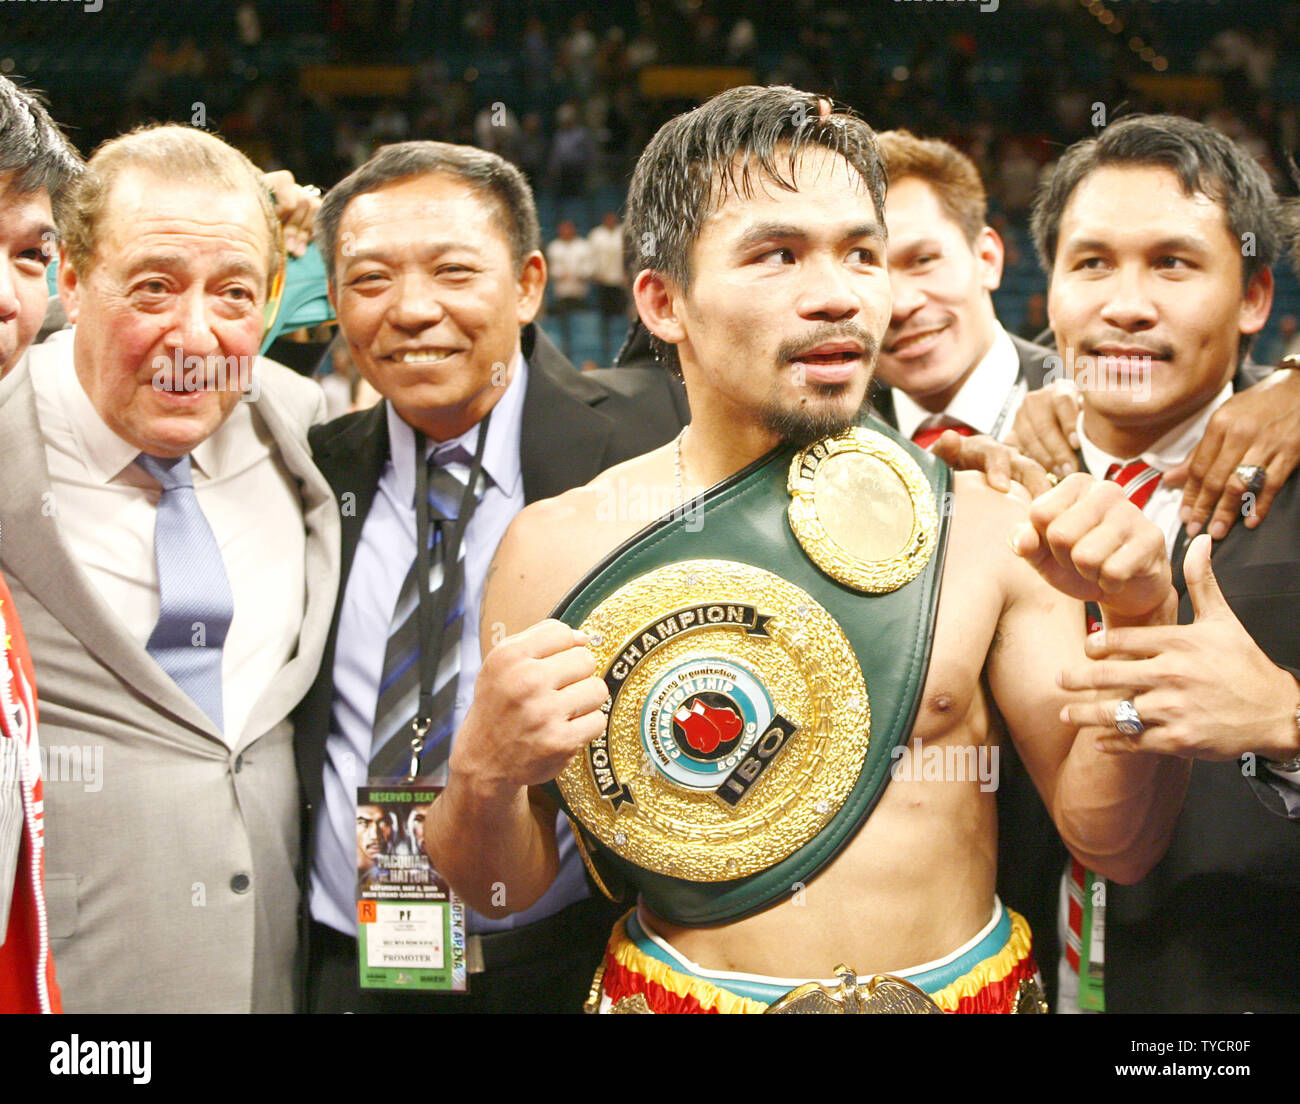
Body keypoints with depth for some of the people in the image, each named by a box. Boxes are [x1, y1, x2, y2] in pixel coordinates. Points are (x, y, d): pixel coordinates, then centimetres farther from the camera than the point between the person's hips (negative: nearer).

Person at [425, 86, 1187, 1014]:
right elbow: (505, 889, -3)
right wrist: (485, 776, -24)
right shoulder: (558, 545, -10)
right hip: (678, 991, -1)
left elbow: (1115, 843, -6)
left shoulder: (990, 527, -9)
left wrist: (1142, 620, -20)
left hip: (972, 988, 1)